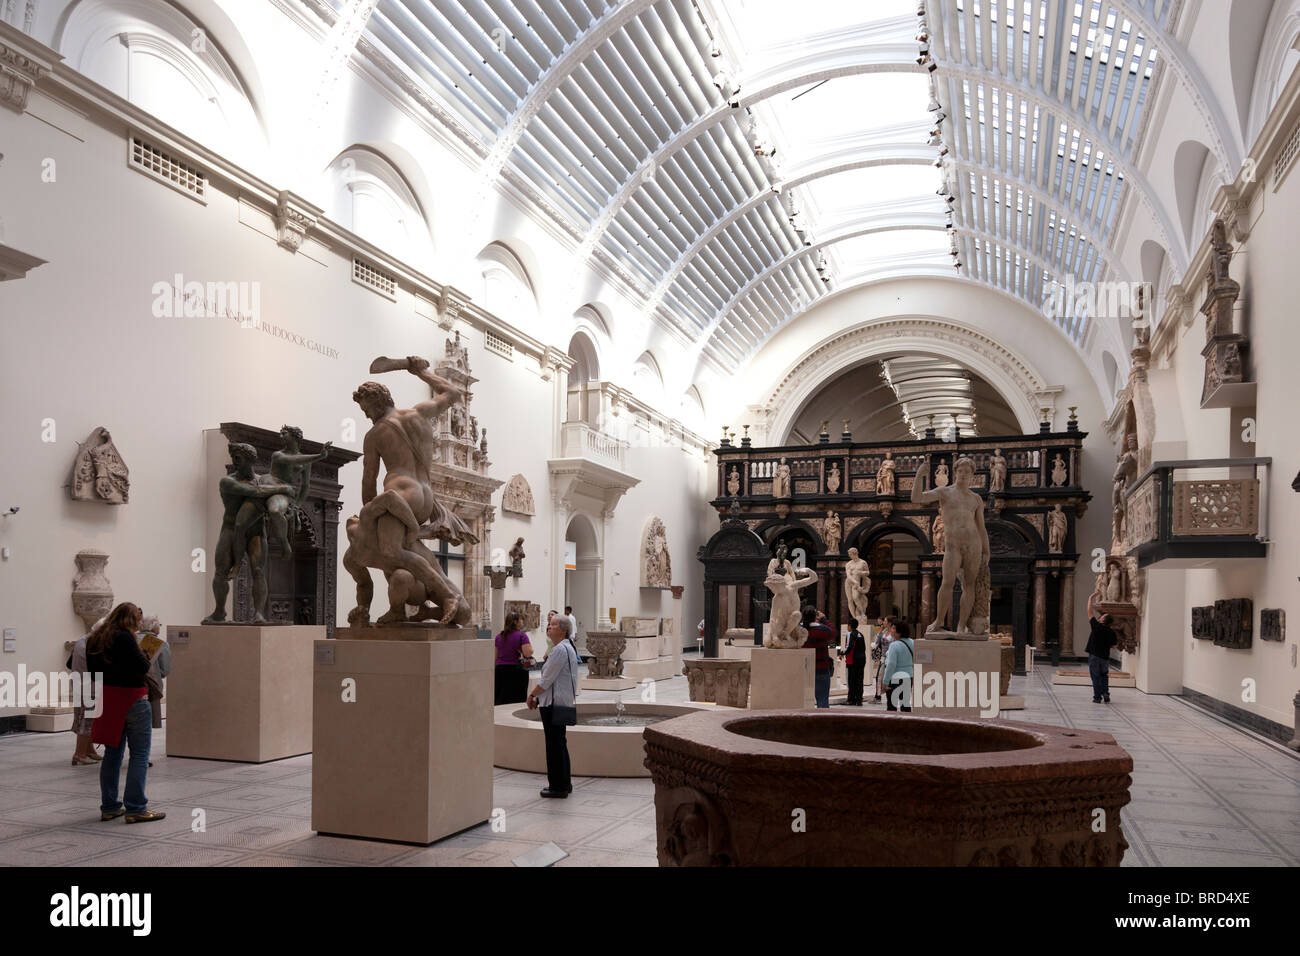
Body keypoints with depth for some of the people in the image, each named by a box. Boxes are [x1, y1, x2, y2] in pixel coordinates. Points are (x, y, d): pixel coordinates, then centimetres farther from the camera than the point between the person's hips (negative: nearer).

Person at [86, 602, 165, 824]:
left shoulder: (94, 639, 10)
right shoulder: (124, 638, -16)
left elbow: (92, 670, 17)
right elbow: (143, 668, -20)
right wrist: (142, 654, -1)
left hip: (108, 701, 8)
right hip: (132, 700, -8)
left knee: (112, 754, 16)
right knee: (139, 754, -2)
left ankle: (109, 807, 21)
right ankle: (135, 808, -2)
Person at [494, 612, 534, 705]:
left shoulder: (499, 636, 8)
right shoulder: (521, 635, -8)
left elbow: (495, 656, 11)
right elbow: (527, 653, -19)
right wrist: (531, 647, 1)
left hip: (500, 670, 5)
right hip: (517, 670, -5)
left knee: (500, 700, 9)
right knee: (517, 701, 2)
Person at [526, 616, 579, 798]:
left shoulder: (560, 650, -18)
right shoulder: (566, 648, 16)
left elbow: (547, 679, -17)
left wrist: (532, 695, -5)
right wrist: (538, 697, 16)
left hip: (554, 703, -11)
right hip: (562, 701, 11)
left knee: (554, 744, -4)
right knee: (559, 743, 16)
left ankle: (558, 787, 3)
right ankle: (564, 783, 24)